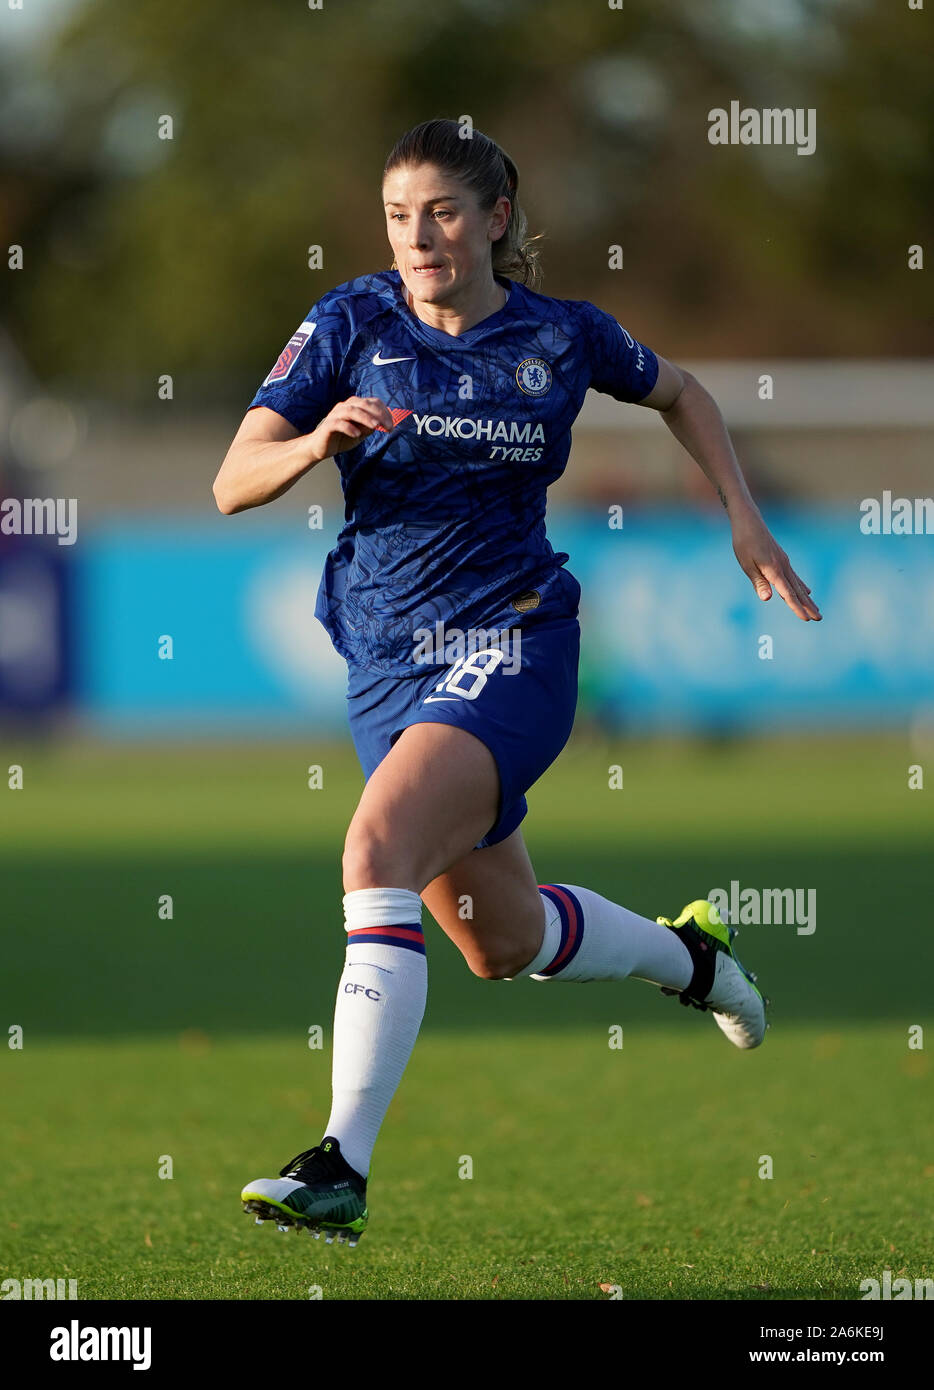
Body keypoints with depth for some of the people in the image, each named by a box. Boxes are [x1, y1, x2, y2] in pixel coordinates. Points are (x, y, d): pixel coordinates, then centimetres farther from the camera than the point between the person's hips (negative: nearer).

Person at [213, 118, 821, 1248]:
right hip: (387, 658, 4)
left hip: (512, 644, -4)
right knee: (502, 942, 17)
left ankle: (342, 1169, -33)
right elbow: (233, 483, -9)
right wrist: (317, 443, -29)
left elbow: (677, 392, 21)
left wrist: (744, 520, 11)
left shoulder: (564, 338, -2)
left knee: (379, 849, -29)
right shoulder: (353, 323, -2)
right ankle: (689, 955, 49)